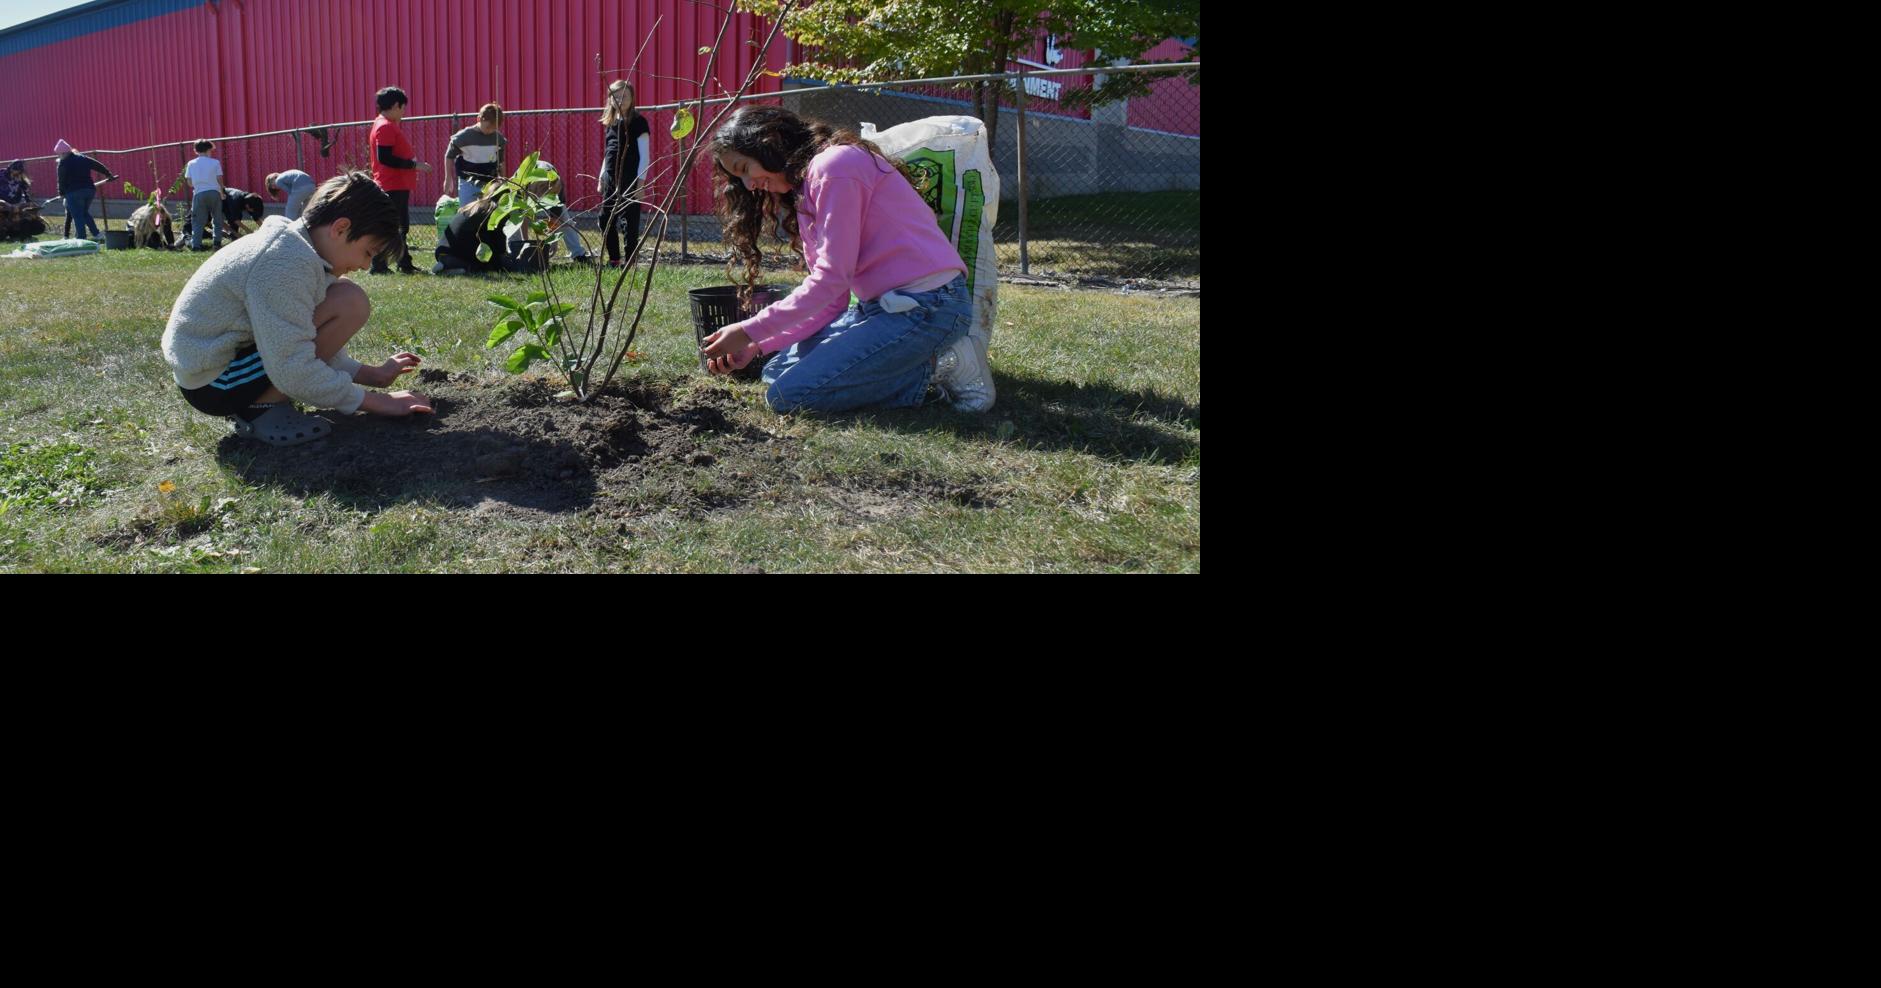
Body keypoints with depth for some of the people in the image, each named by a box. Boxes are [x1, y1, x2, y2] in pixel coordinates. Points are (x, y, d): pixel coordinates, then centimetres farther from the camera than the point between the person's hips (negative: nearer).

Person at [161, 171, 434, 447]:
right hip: (215, 384, -10)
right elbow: (294, 372, -27)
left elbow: (313, 344, 15)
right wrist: (377, 402, -19)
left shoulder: (288, 245, 7)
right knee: (350, 302, -19)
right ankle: (262, 409, -12)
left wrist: (372, 375, 12)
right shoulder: (288, 263, -23)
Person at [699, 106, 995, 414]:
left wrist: (750, 332, -12)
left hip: (926, 307, -10)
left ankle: (935, 367, -6)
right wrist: (758, 346, 1)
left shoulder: (834, 165, -11)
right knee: (777, 371, 8)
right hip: (883, 305, 10)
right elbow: (830, 303, 12)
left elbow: (832, 278, -17)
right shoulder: (804, 194, 20)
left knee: (788, 395, -14)